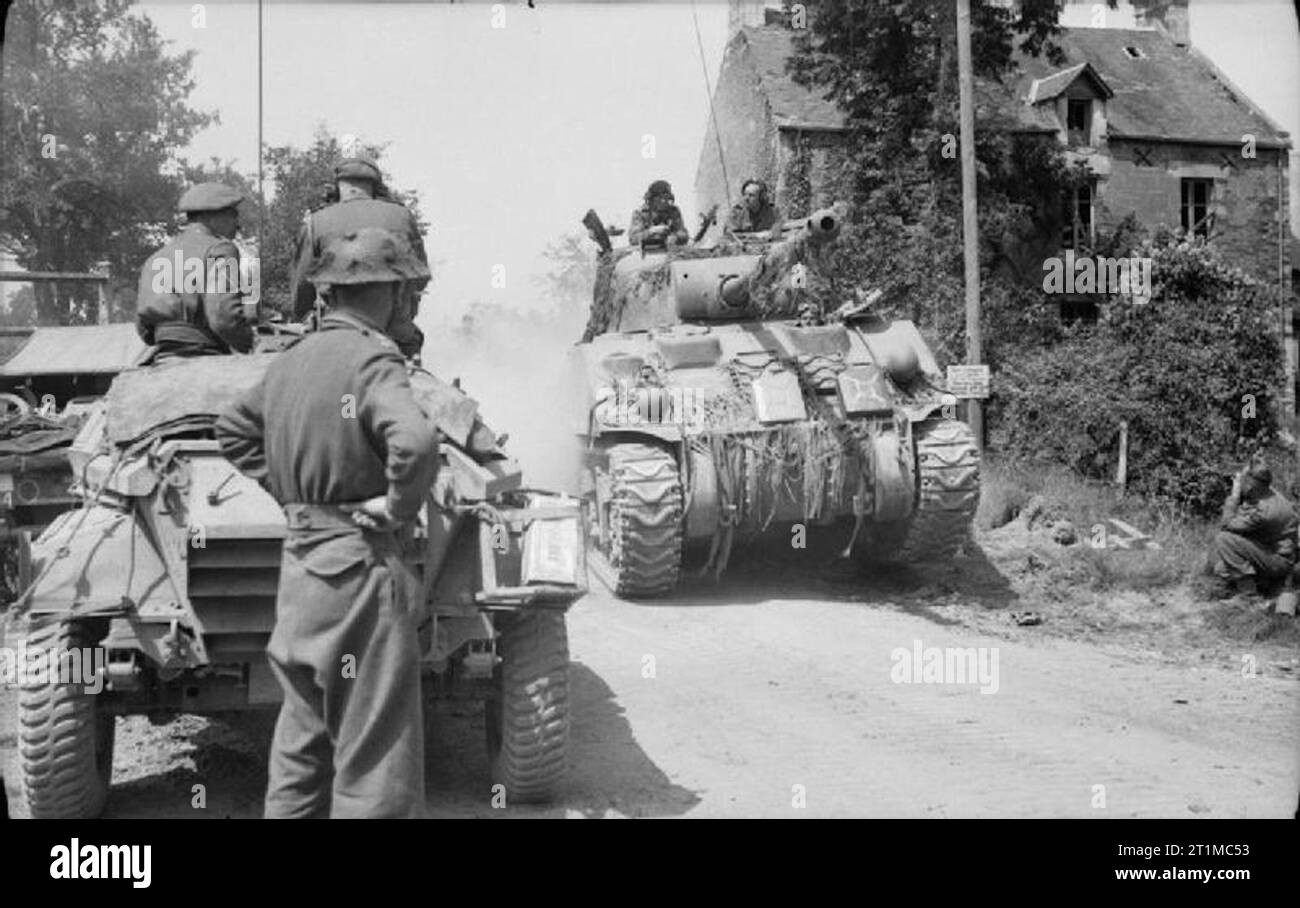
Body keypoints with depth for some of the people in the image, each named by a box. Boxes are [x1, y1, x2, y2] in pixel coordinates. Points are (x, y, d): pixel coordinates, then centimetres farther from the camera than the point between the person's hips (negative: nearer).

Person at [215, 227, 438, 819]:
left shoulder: (290, 360, 10)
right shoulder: (371, 359, -15)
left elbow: (231, 430, 25)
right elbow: (415, 442, -33)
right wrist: (398, 508, -16)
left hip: (298, 564, 8)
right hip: (359, 569, -8)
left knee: (301, 737, 19)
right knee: (375, 748, -1)